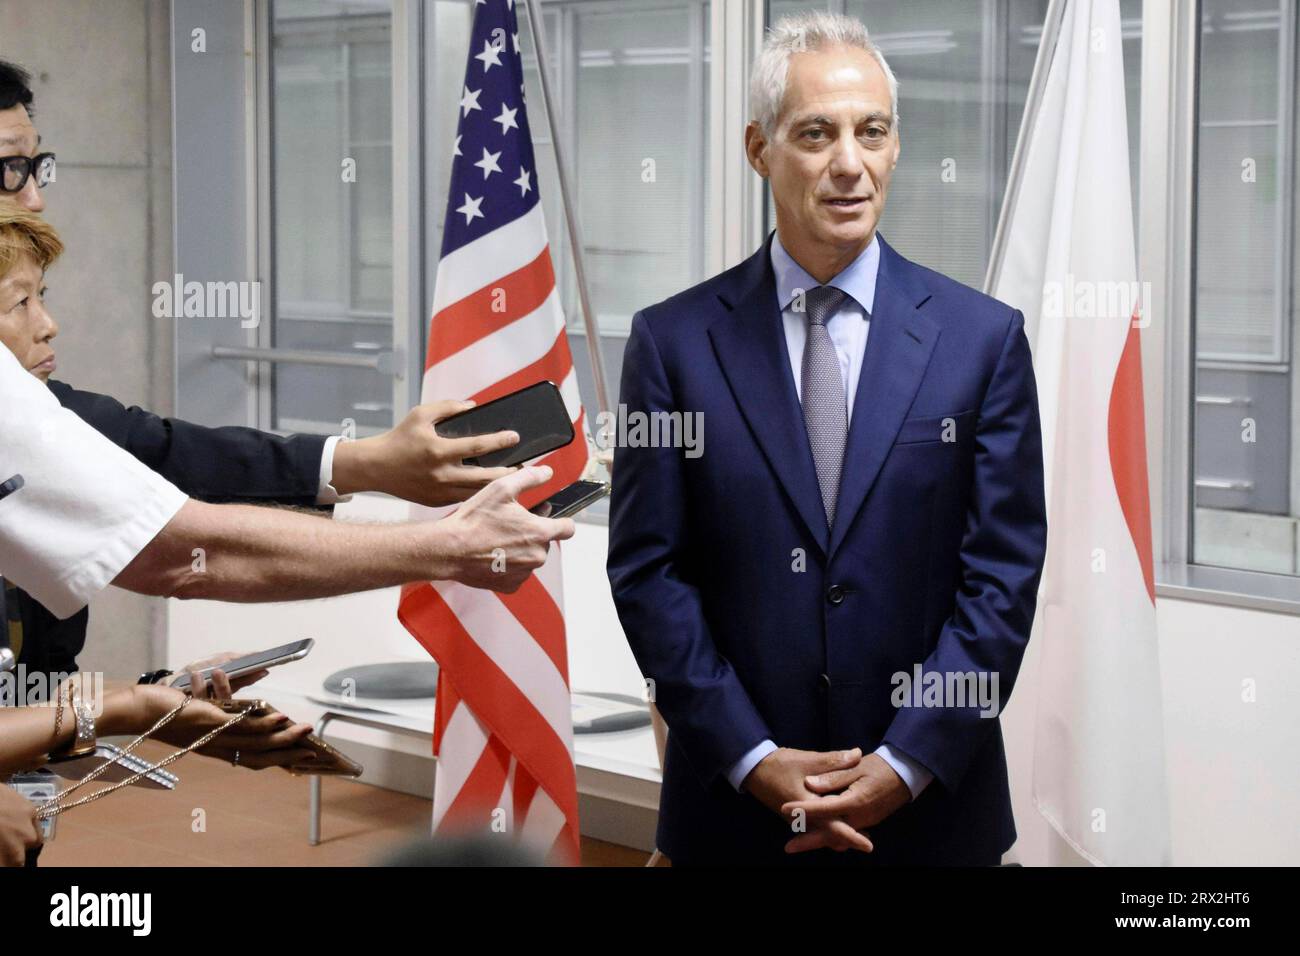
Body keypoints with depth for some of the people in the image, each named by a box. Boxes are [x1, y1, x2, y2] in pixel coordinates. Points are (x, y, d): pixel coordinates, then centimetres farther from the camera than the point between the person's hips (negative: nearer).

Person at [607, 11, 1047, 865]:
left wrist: (905, 764, -11)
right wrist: (754, 759, -10)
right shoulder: (674, 341, -2)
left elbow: (1003, 573, -3)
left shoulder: (982, 338, -2)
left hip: (929, 805, 0)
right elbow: (647, 569, -3)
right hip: (734, 803, 0)